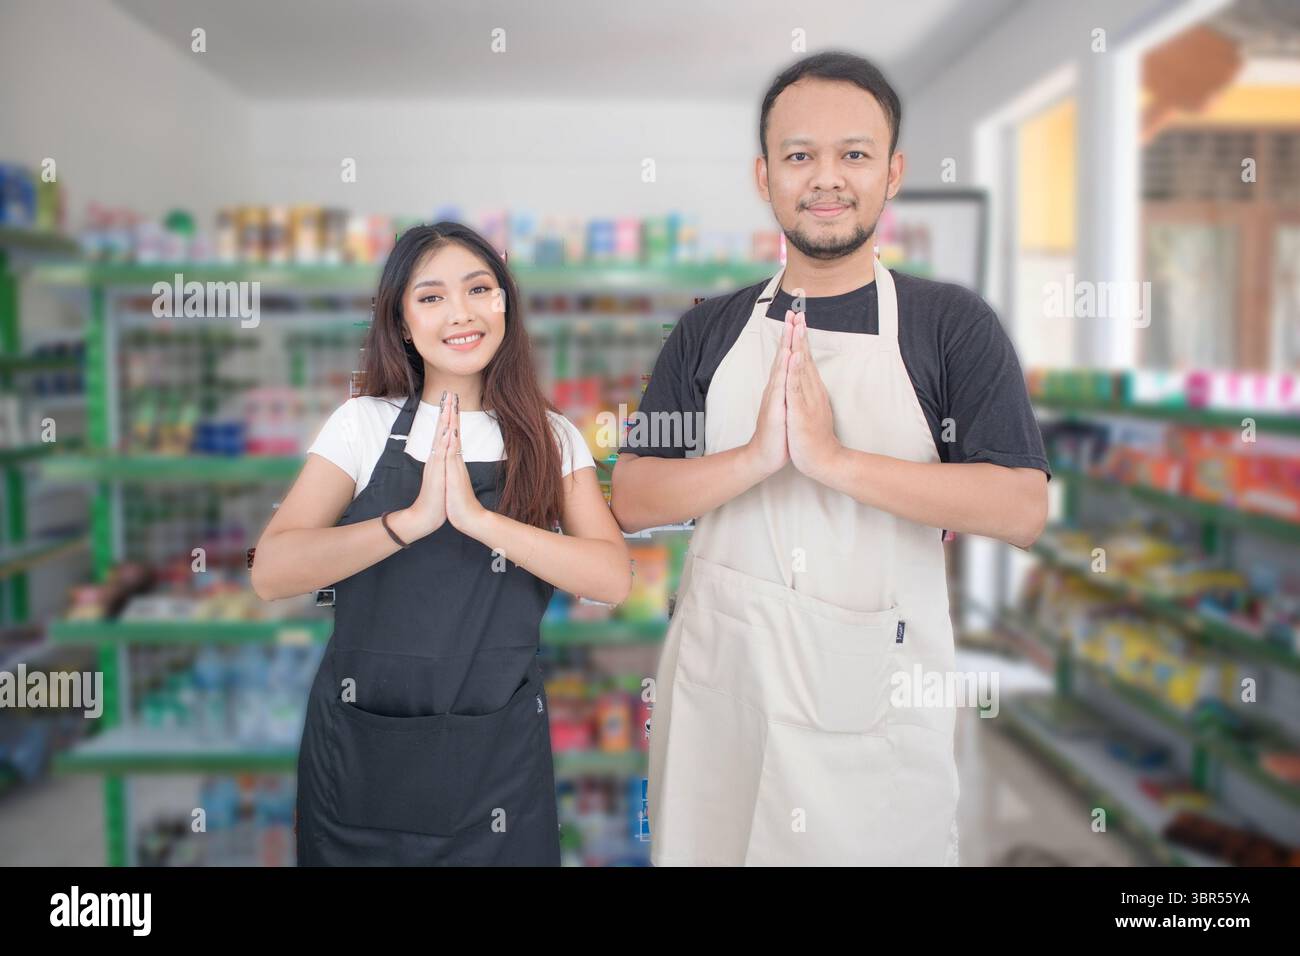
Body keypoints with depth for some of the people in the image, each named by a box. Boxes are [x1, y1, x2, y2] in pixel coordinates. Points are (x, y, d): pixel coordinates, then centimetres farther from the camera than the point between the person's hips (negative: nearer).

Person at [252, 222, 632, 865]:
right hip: (360, 746, 0)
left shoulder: (551, 438, 2)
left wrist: (477, 517, -24)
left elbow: (613, 578, -12)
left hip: (498, 754, 1)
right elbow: (270, 573, -12)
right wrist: (413, 519, -25)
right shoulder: (364, 424, -1)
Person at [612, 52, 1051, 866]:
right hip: (719, 679, 3)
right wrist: (757, 458, -18)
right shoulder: (710, 331, 5)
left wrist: (834, 459, -22)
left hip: (878, 695, -2)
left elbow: (1021, 510, -14)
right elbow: (631, 502, -1)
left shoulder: (951, 324, -4)